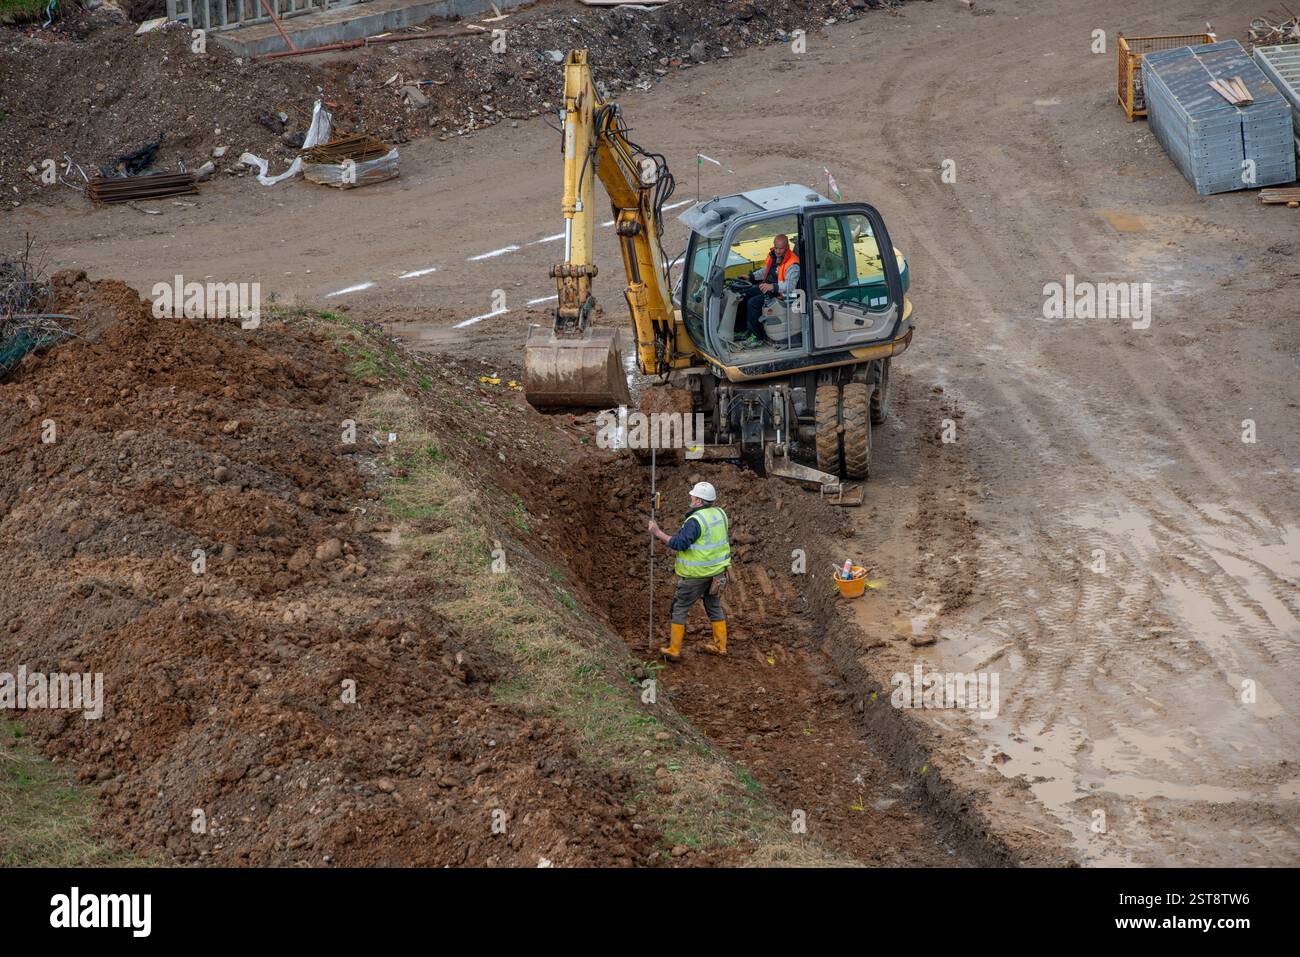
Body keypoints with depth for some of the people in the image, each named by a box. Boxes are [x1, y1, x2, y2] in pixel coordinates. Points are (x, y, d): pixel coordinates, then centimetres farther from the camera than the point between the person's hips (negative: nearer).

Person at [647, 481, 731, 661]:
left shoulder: (695, 521, -22)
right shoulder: (720, 514, 2)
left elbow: (679, 543, -24)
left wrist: (658, 533, -15)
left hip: (697, 575, -7)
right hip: (718, 570, 7)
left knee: (680, 608, 5)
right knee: (714, 607, 21)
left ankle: (674, 650, 7)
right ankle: (720, 646, 27)